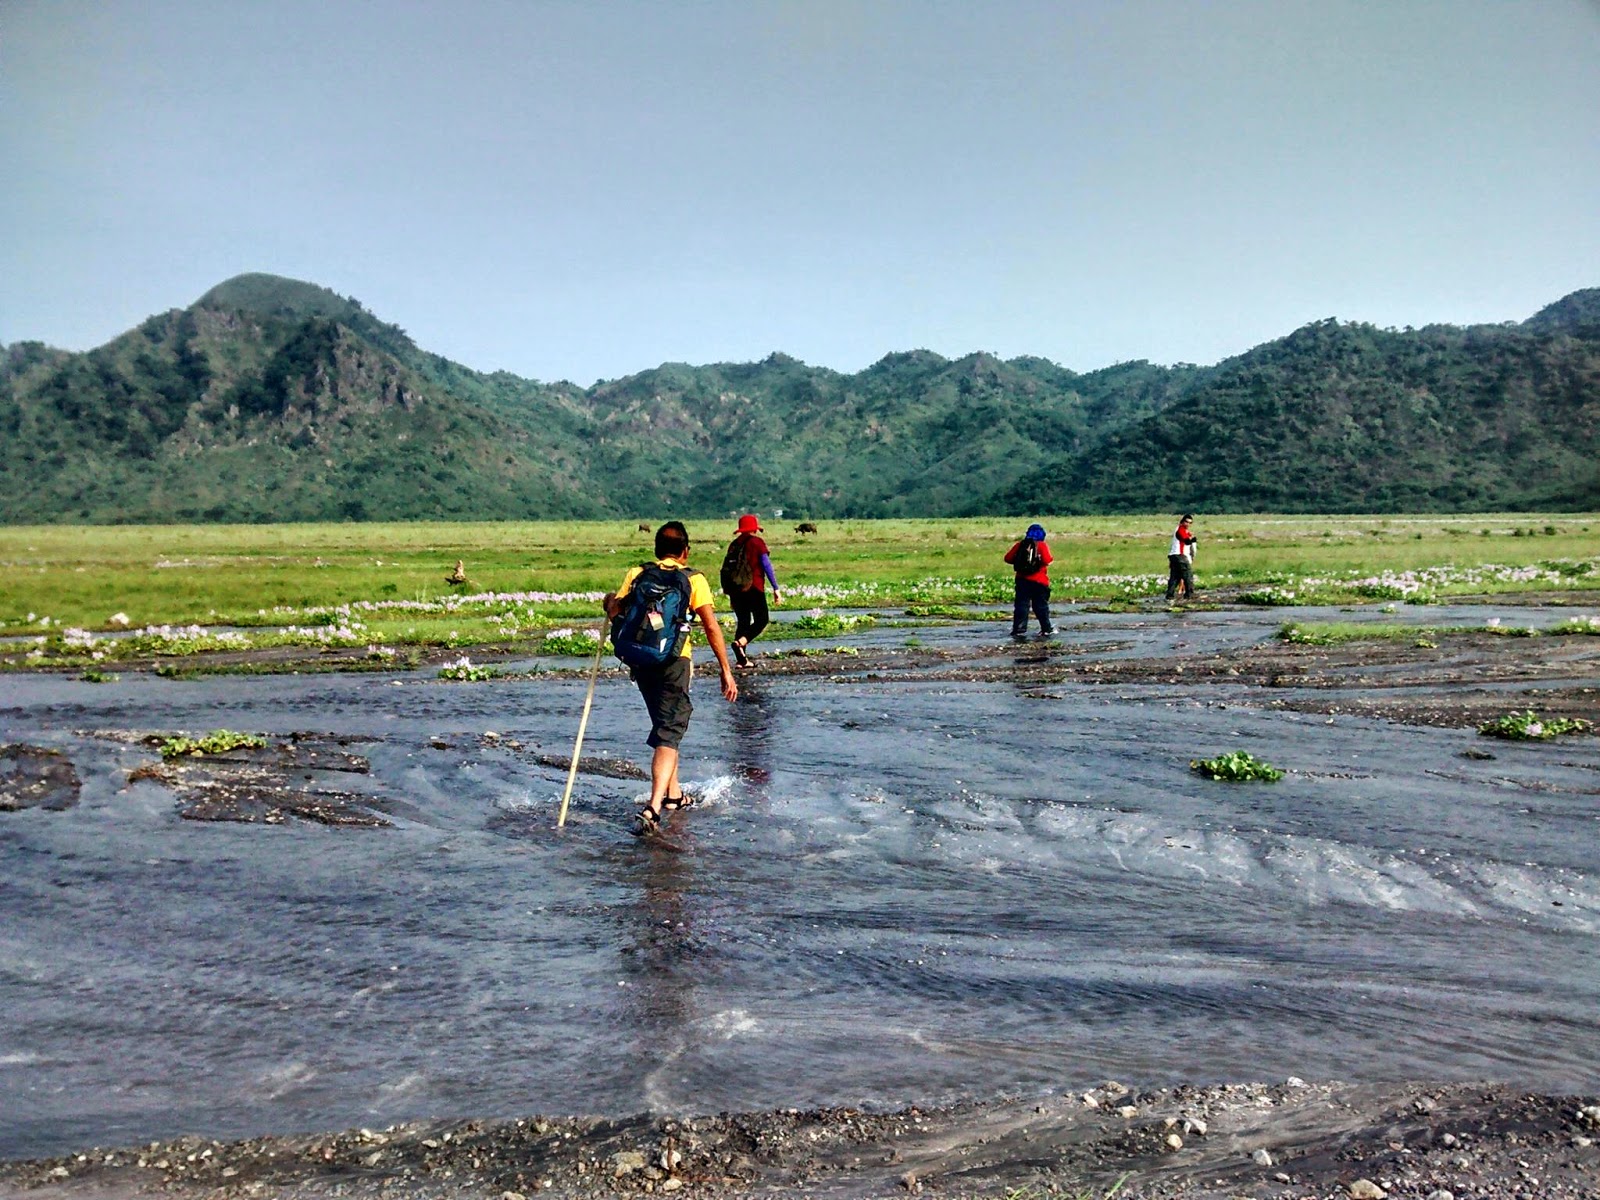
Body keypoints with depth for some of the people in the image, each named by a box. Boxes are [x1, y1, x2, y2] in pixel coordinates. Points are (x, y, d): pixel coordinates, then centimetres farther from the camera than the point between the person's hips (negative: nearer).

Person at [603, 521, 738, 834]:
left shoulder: (636, 574, 7)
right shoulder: (693, 579, 0)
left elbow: (614, 613, -3)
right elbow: (711, 626, -7)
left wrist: (610, 600, 21)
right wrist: (726, 671, -4)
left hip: (641, 661, 4)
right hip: (674, 662, -4)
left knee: (665, 725, 23)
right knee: (669, 734, -4)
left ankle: (673, 793, 33)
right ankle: (653, 807, -20)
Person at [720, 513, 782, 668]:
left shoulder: (734, 544, 13)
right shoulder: (757, 542, -4)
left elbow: (726, 568, 15)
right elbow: (767, 566, -11)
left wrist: (728, 591, 22)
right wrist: (775, 588, -10)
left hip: (735, 590, 6)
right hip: (753, 588, -6)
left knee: (742, 621, 12)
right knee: (761, 619, 3)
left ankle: (742, 659, 6)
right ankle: (740, 642, -22)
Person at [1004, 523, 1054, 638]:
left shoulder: (1020, 544, 6)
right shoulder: (1042, 545, -3)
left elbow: (1008, 558, 3)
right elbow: (1047, 561, -15)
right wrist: (1052, 558, 6)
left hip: (1022, 580, 2)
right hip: (1039, 581, -2)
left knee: (1021, 605, 1)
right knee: (1041, 606, 9)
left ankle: (1019, 629, -8)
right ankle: (1046, 629, 16)